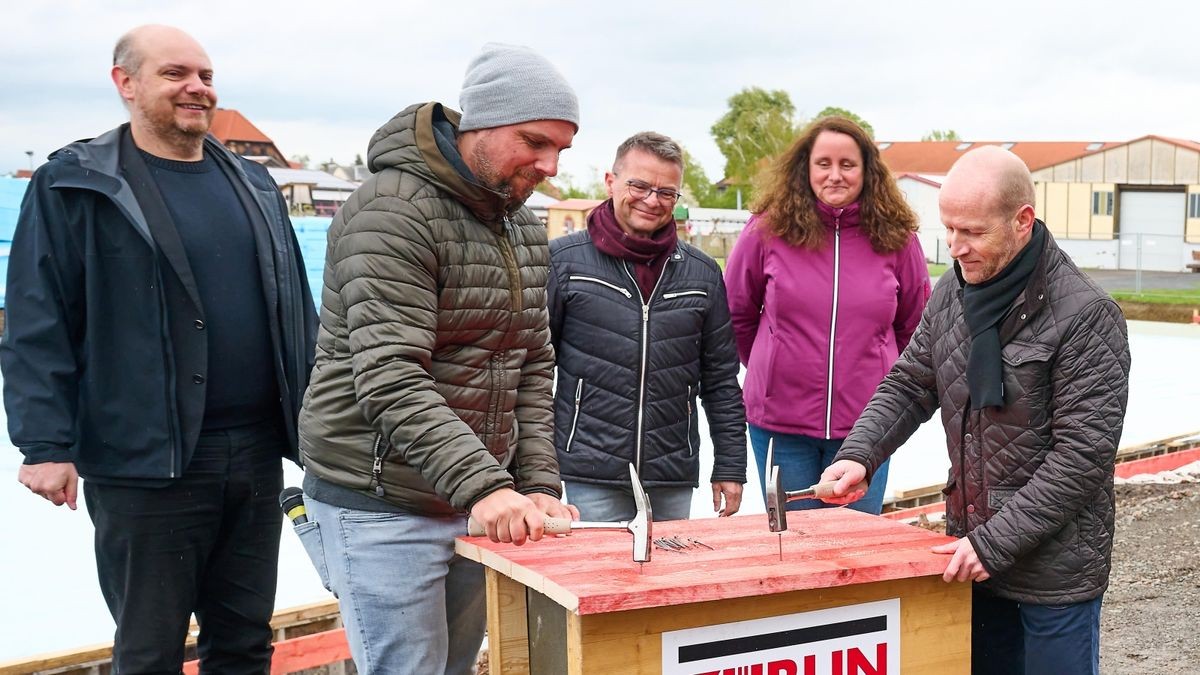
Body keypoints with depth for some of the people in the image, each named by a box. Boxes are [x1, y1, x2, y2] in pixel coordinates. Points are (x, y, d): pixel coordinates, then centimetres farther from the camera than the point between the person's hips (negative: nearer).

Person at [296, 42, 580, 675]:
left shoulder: (524, 225, 11)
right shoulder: (393, 212, -16)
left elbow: (533, 367, 12)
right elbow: (390, 380, -25)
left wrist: (539, 483, 0)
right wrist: (485, 485, -32)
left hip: (476, 501, 8)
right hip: (381, 506, -8)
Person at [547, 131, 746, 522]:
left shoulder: (703, 273, 8)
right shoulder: (562, 260, -1)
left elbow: (721, 381, 12)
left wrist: (730, 467, 8)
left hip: (674, 481, 3)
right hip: (590, 478, -3)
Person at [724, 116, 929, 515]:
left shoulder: (895, 237, -1)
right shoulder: (768, 230, -4)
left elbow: (916, 325, 13)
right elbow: (735, 313, 9)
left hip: (864, 424, 1)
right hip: (780, 423, 0)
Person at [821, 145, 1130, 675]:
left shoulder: (1086, 315, -17)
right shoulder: (950, 294, 2)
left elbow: (1083, 453, -19)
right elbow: (909, 386, 10)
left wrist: (995, 543, -20)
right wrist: (859, 454, -8)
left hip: (1054, 569, -6)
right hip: (970, 556, 6)